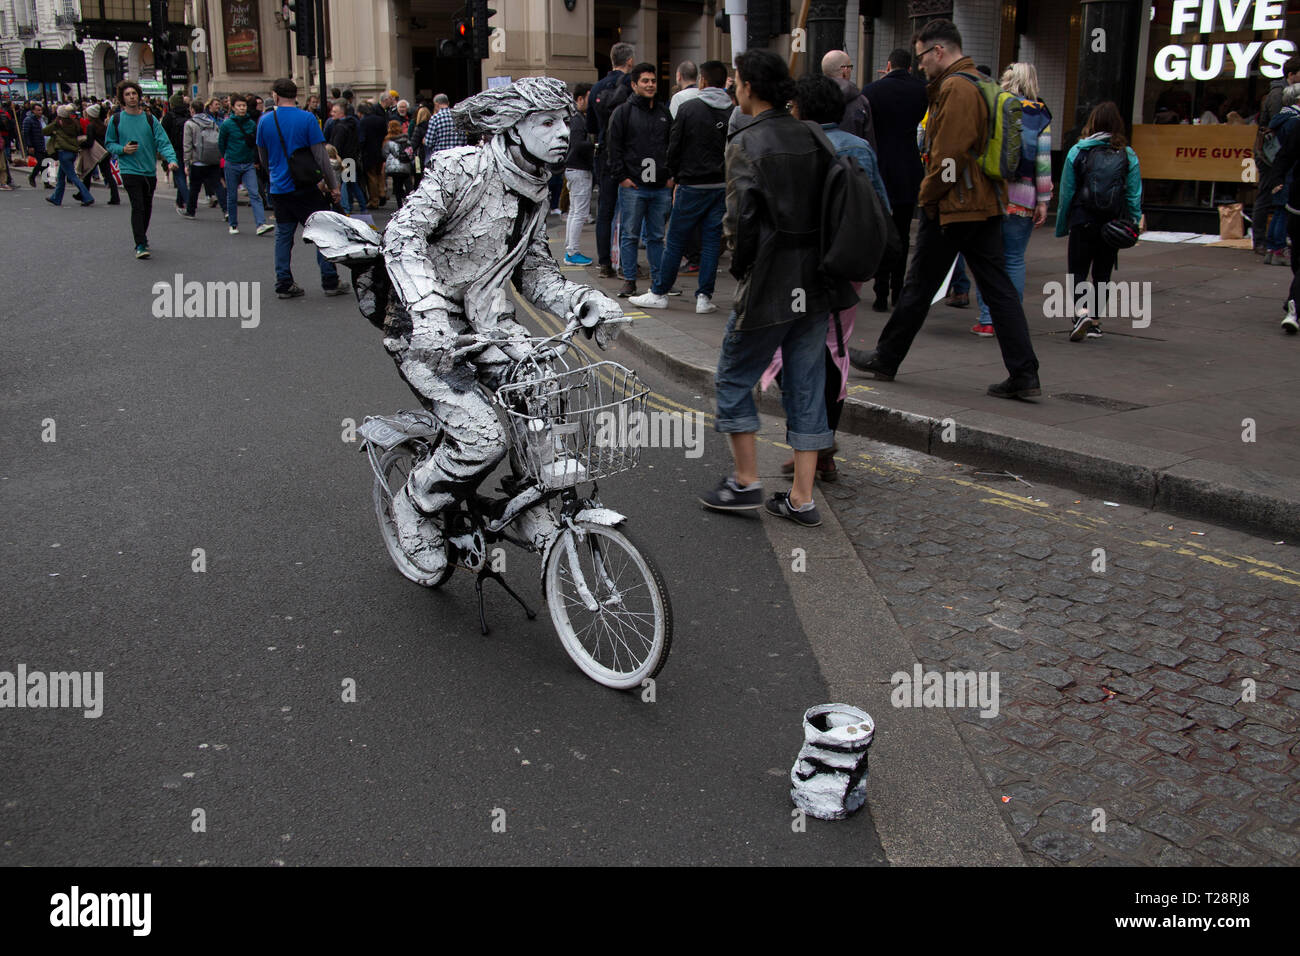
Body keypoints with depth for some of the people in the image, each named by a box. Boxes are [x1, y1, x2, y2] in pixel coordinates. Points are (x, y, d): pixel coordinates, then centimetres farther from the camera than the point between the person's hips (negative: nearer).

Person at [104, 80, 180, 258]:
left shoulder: (150, 119, 3)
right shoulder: (116, 120, 1)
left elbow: (163, 142, -4)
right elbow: (109, 143, 10)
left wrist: (171, 159, -22)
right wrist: (122, 149, -11)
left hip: (150, 170, 3)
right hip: (129, 170, -3)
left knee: (147, 208, 14)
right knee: (138, 207, -14)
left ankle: (142, 237, 35)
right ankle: (140, 245, -14)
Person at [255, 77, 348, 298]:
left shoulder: (265, 121, 2)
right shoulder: (307, 119, -8)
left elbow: (264, 160, 12)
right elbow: (320, 156, -9)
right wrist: (333, 185, -2)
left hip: (278, 189, 4)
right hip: (306, 188, -3)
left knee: (283, 236, 10)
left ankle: (284, 284, 10)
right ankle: (330, 282, 5)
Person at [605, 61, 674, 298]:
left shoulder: (664, 113, 15)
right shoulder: (623, 112, 2)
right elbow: (614, 146, -1)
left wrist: (671, 176, 9)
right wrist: (621, 176, -8)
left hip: (661, 188, 4)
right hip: (632, 187, -4)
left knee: (657, 236, 8)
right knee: (629, 235, 0)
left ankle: (658, 280, 15)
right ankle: (629, 280, 7)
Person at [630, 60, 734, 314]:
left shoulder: (688, 108, -7)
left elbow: (674, 147, -3)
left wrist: (678, 175, 12)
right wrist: (726, 175, 11)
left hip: (693, 186, -3)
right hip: (722, 186, 3)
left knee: (675, 241, 5)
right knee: (711, 242, 7)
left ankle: (659, 293, 12)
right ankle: (704, 298, 7)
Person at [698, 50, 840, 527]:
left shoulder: (746, 144, -12)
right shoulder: (812, 137, 7)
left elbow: (742, 218, -18)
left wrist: (740, 266, -1)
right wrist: (821, 259, 13)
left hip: (769, 286, -6)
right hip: (816, 284, 6)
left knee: (733, 379, 11)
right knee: (806, 385, 10)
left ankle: (746, 481, 14)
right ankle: (802, 498, 13)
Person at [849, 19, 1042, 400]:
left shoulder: (956, 87, -14)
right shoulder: (978, 84, 17)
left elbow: (948, 155, -20)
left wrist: (927, 197, -10)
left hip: (953, 207, -9)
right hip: (986, 205, 9)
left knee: (918, 286, 4)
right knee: (999, 287, 5)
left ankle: (885, 360, 18)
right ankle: (1024, 375, 2)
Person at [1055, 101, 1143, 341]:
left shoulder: (1077, 152, -4)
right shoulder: (1128, 155, 0)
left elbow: (1066, 193, -2)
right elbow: (1134, 197, -1)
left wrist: (1061, 227, 6)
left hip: (1083, 222, -2)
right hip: (1113, 224, 2)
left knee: (1078, 271, 3)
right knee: (1102, 273, 14)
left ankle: (1082, 312, -22)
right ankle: (1095, 322, 18)